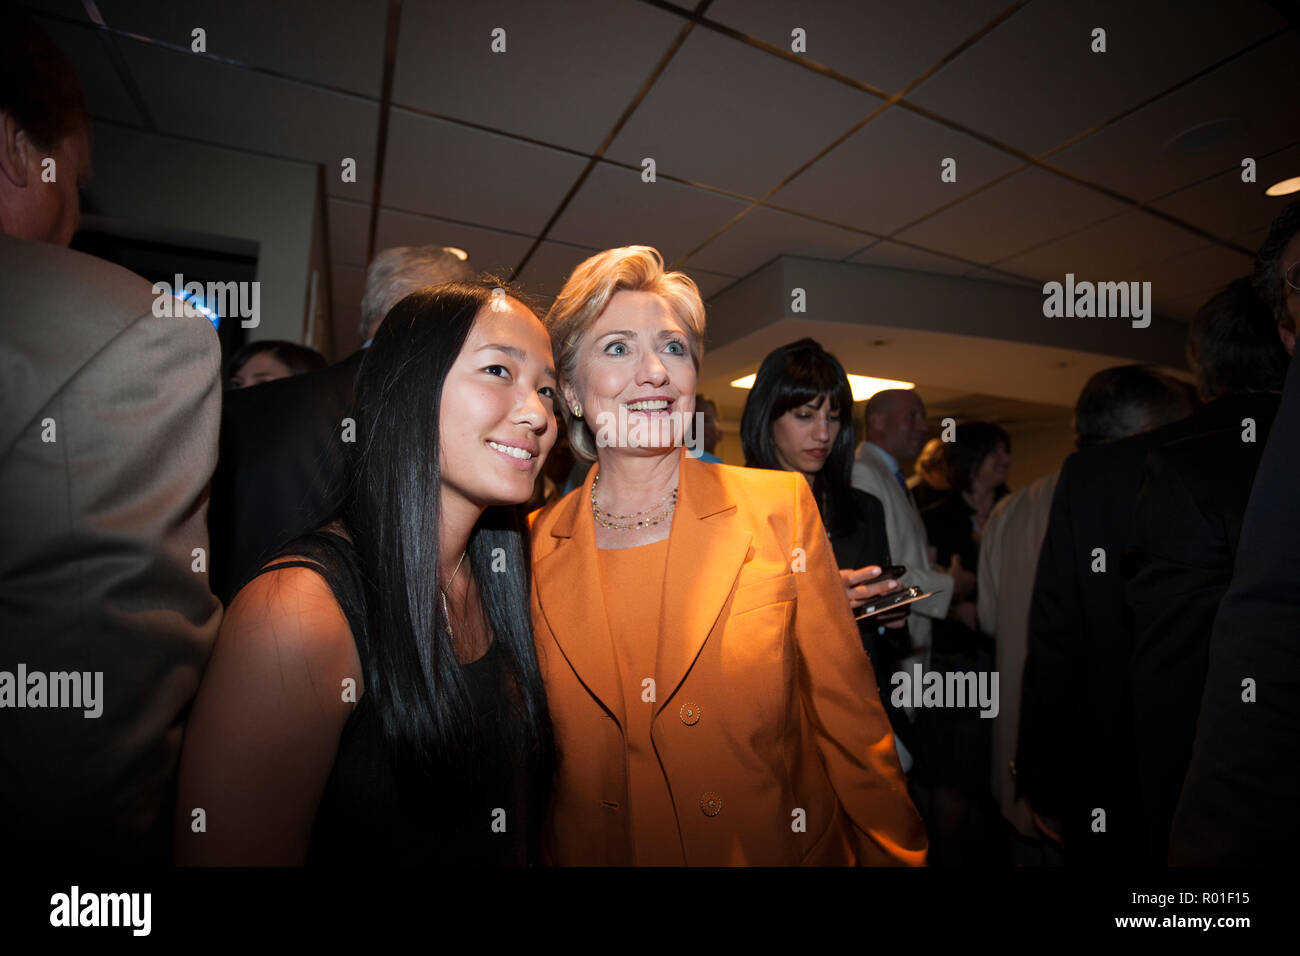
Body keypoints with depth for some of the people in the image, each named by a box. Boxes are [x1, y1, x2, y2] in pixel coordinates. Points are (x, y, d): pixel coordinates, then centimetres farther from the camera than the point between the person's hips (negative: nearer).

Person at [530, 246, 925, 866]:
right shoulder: (534, 545, -9)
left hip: (774, 847, 0)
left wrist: (896, 854, -6)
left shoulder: (782, 508, -13)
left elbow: (847, 715, -7)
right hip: (597, 850, 2)